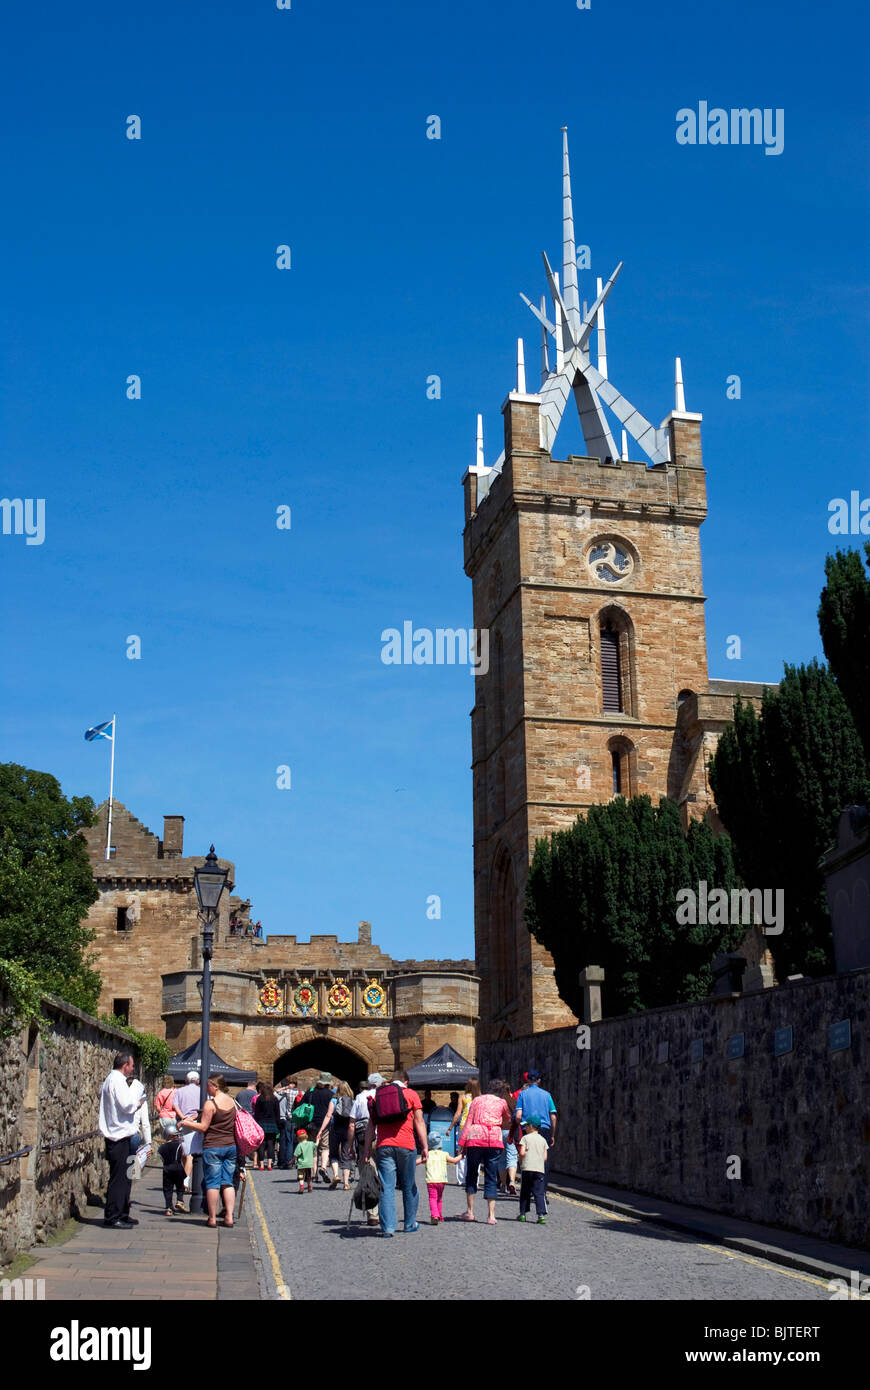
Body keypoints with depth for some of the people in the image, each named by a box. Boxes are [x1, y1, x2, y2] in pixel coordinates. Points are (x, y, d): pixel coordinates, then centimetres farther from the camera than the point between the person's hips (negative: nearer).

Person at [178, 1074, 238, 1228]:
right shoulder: (232, 1102, 9)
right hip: (231, 1146, 6)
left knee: (212, 1182, 2)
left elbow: (203, 1127, -11)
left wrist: (185, 1123, 1)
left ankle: (212, 1218, 4)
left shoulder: (210, 1103, -12)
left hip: (213, 1147, -6)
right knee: (227, 1182, 9)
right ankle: (229, 1216, 3)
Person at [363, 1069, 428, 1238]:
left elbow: (371, 1126, 11)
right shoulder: (410, 1094, 7)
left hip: (383, 1146, 1)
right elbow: (419, 1122, 1)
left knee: (386, 1188, 1)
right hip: (406, 1146, -1)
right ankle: (410, 1224, 23)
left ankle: (388, 1228, -5)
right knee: (409, 1186, 14)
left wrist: (367, 1149, 12)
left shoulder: (377, 1095, 14)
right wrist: (425, 1147, 2)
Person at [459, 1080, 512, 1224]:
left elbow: (468, 1121, 8)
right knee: (491, 1177, 3)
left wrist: (463, 1142, 6)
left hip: (475, 1137, 0)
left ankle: (470, 1212, 13)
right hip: (494, 1138, 0)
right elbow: (508, 1121, 26)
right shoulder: (502, 1102, 15)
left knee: (471, 1175, 13)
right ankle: (491, 1215, -2)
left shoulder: (477, 1100, 15)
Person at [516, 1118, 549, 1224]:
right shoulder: (543, 1140, 12)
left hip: (526, 1168, -2)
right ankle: (541, 1214, -14)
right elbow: (545, 1157, 8)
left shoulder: (525, 1138, 0)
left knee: (524, 1192, 10)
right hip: (539, 1169, 2)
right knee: (539, 1193, -2)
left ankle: (522, 1213, 13)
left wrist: (521, 1161, 9)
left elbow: (522, 1153, -10)